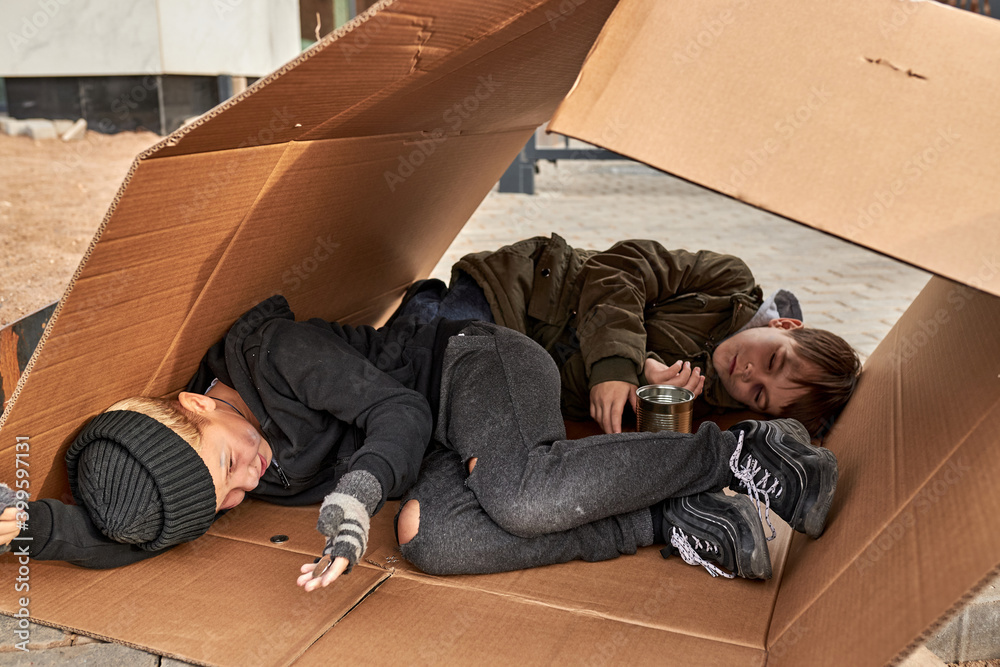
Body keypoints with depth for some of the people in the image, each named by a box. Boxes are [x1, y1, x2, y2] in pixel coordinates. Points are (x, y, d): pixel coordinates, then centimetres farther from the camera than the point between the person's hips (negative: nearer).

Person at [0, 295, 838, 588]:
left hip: (480, 365, -6)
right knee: (433, 539, -27)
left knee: (523, 497, -37)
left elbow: (398, 410, -20)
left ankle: (743, 451, -16)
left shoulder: (266, 351, -20)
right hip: (450, 449, 7)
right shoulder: (197, 456, 2)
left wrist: (357, 492, -36)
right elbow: (120, 539, -1)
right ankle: (675, 524, -20)